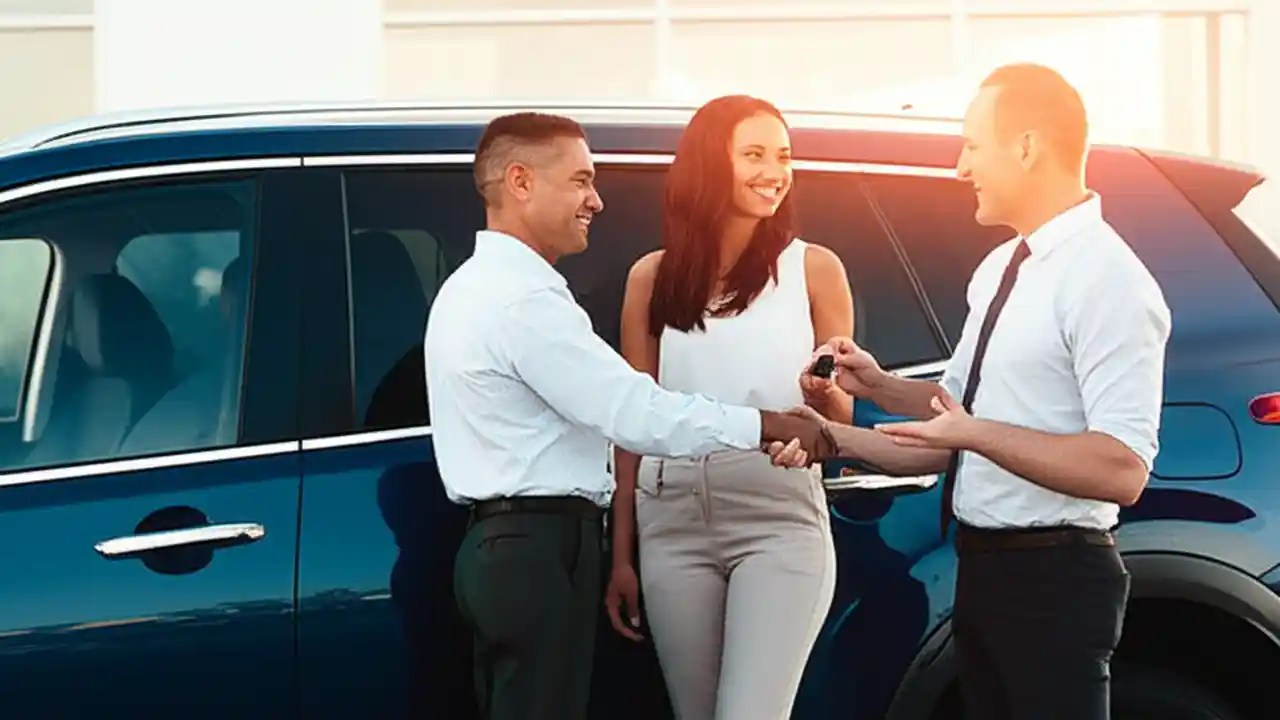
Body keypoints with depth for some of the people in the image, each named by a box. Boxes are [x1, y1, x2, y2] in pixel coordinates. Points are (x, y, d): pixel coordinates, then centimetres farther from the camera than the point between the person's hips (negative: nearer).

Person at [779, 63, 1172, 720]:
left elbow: (1122, 469, -25)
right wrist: (877, 386, 5)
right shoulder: (1000, 267, 11)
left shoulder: (1106, 281, -18)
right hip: (981, 565, 9)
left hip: (1053, 579, -9)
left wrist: (976, 433, -26)